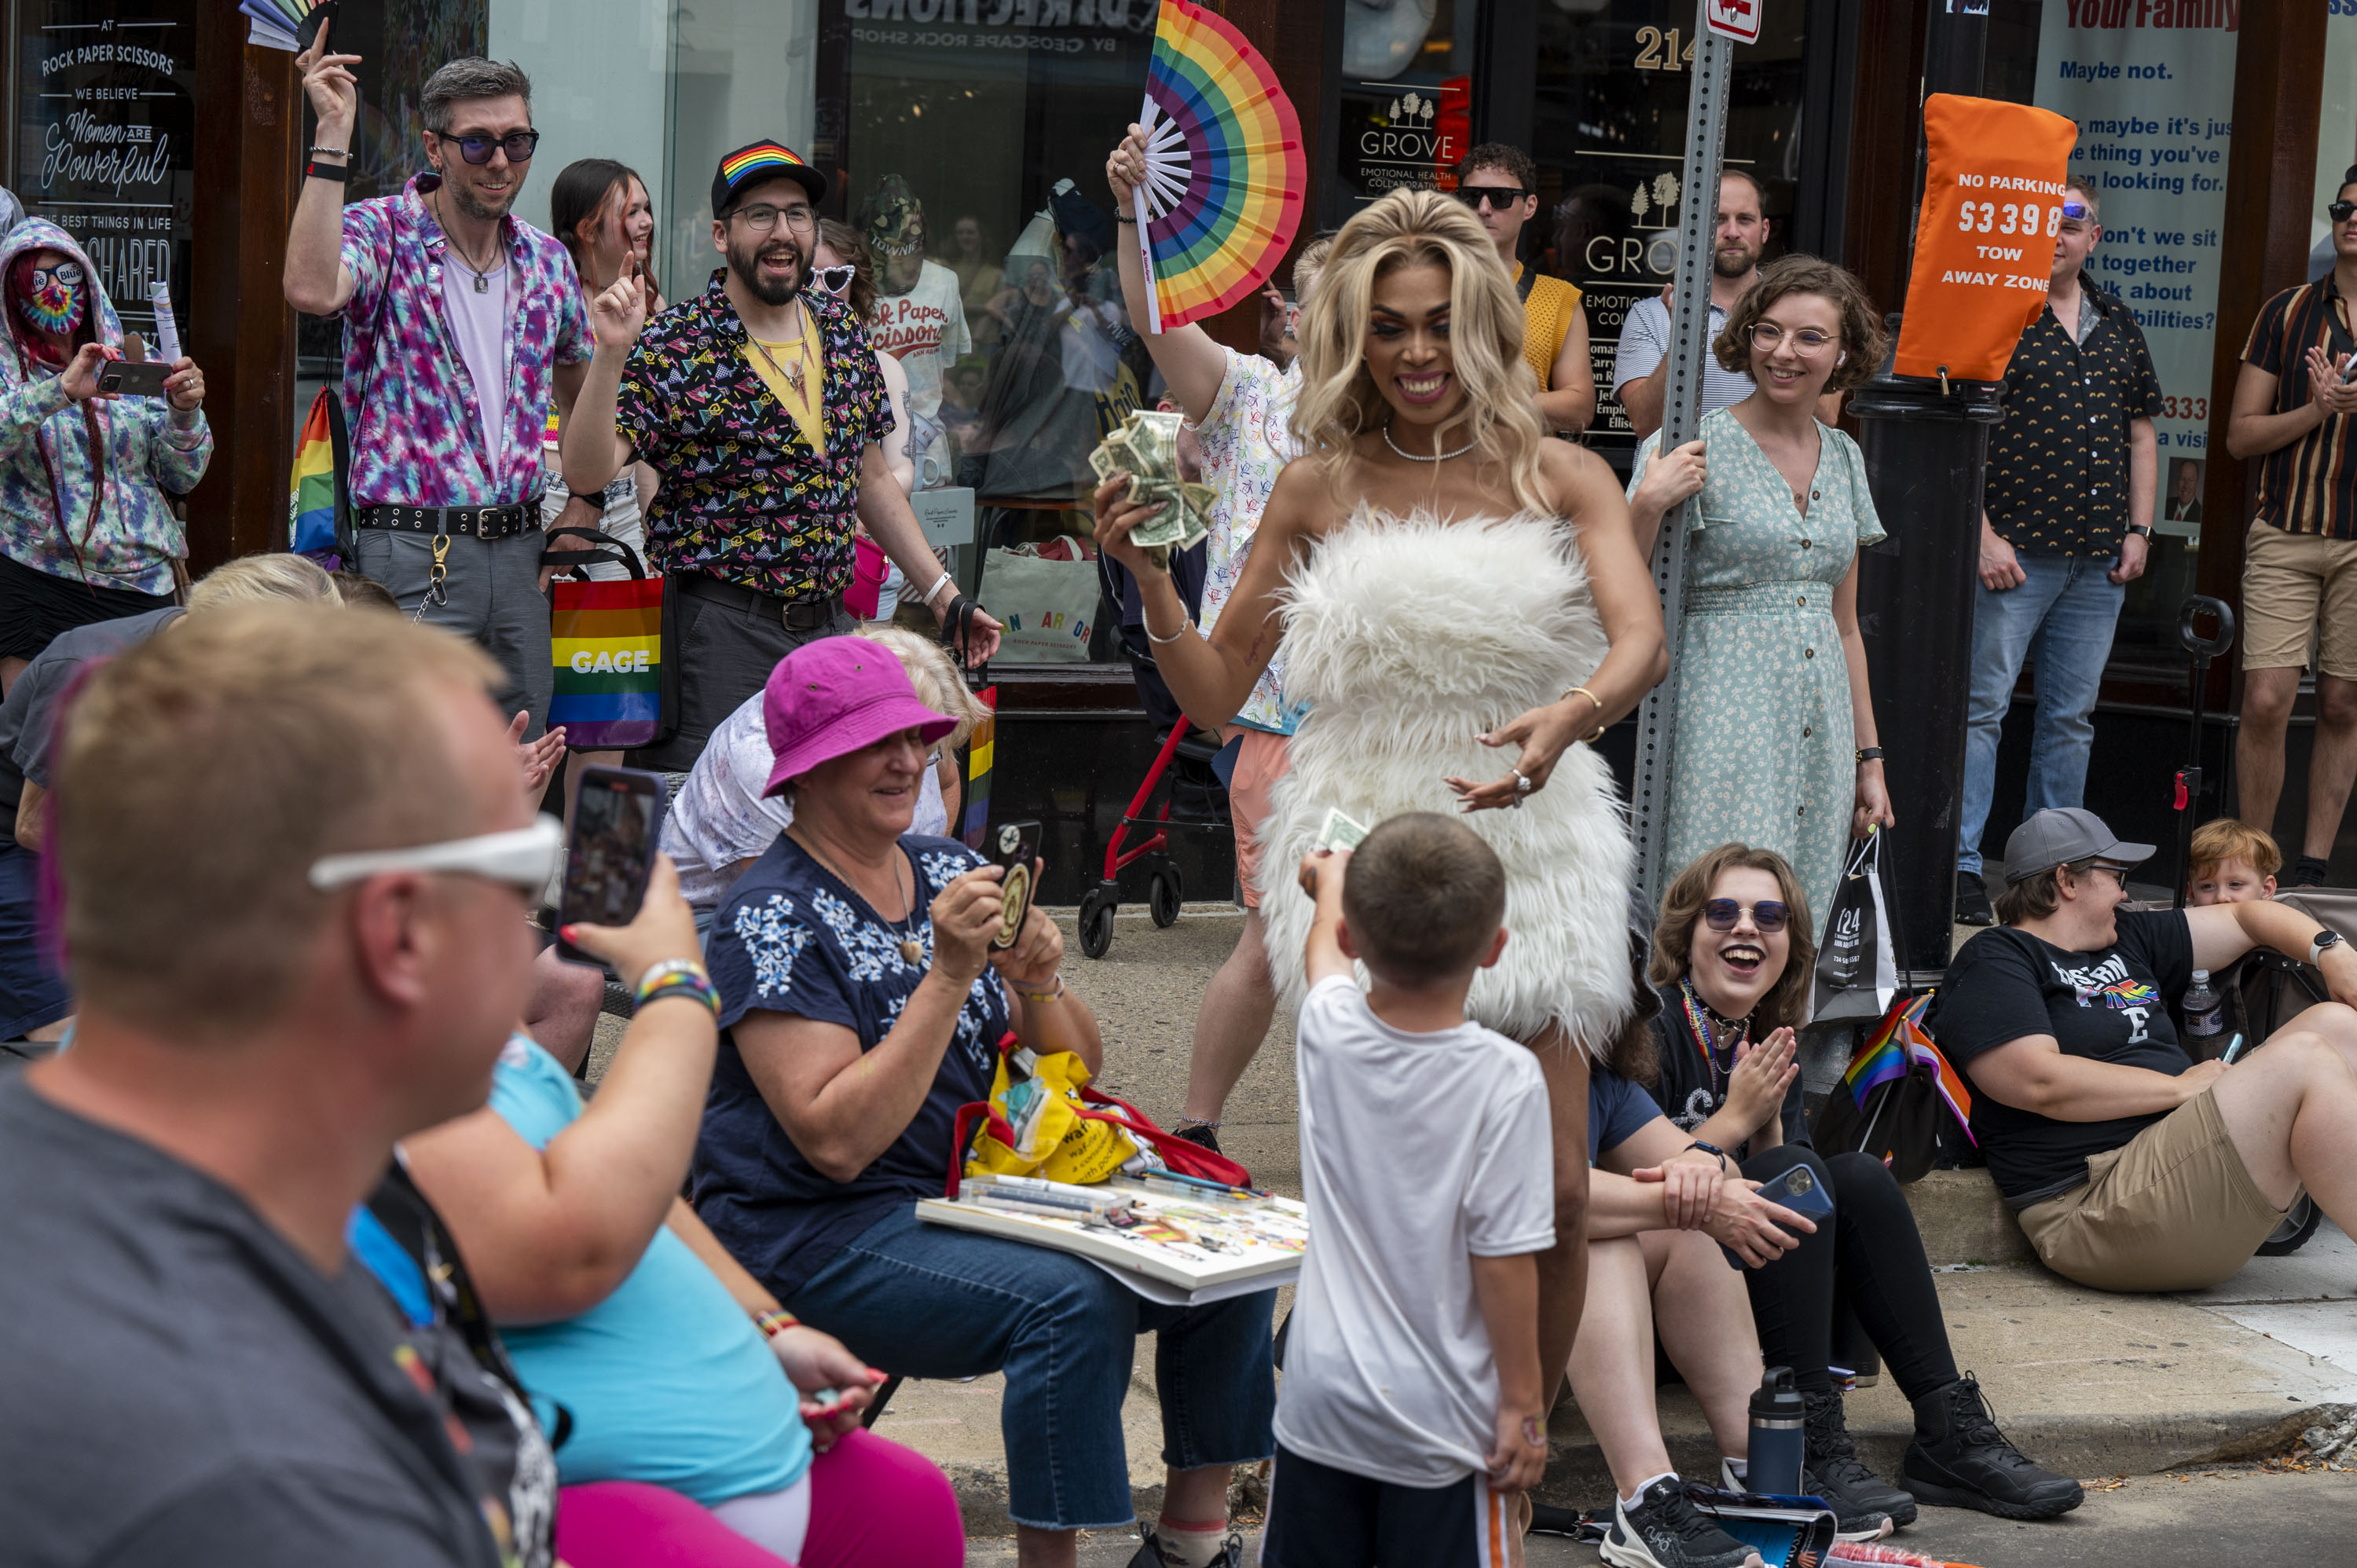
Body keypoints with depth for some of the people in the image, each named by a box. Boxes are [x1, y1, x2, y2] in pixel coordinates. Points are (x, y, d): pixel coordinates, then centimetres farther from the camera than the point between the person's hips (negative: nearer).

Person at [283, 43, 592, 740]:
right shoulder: (382, 234, -6)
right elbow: (311, 289, -30)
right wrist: (333, 135, -26)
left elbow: (578, 384, 27)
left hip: (519, 547, 6)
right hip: (412, 552, -6)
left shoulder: (547, 259, 11)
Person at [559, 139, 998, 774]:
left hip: (832, 624, 6)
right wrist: (612, 353, -27)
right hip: (721, 628, -6)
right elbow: (585, 471, -16)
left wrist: (943, 594, 16)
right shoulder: (673, 346, -7)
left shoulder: (843, 331, 11)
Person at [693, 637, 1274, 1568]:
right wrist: (950, 977, -25)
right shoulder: (773, 919, -13)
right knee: (1074, 1299, -31)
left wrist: (1040, 984, -11)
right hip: (823, 1236, -7)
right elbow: (836, 1141, -23)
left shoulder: (949, 873, 8)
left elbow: (1077, 1074, 11)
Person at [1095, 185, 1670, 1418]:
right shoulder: (1318, 490, 8)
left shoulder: (1561, 478, 7)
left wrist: (1571, 713, -33)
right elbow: (1215, 694, 12)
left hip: (1525, 843, 0)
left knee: (1553, 1189, -5)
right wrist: (1148, 580, -4)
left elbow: (1640, 639, -11)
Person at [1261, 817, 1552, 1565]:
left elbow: (1325, 949, 19)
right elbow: (1503, 1261, -15)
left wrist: (1331, 880, 40)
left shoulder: (1327, 1033, -6)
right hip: (1442, 1420, -3)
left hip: (1322, 1404, 4)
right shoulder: (1504, 1080, -18)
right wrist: (1523, 1404, -4)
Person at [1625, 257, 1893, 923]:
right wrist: (1647, 506, -22)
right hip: (1723, 717, -5)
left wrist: (1868, 757, 16)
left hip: (1822, 728, 6)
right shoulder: (1691, 449, -5)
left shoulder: (1844, 457, 13)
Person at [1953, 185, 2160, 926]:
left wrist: (2138, 529, 9)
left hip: (2101, 559, 6)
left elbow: (2142, 431, 19)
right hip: (2014, 551, -5)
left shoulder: (2118, 325, 14)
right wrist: (1983, 533, -14)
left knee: (2072, 715, 9)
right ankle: (1962, 864, -4)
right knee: (1981, 705, -6)